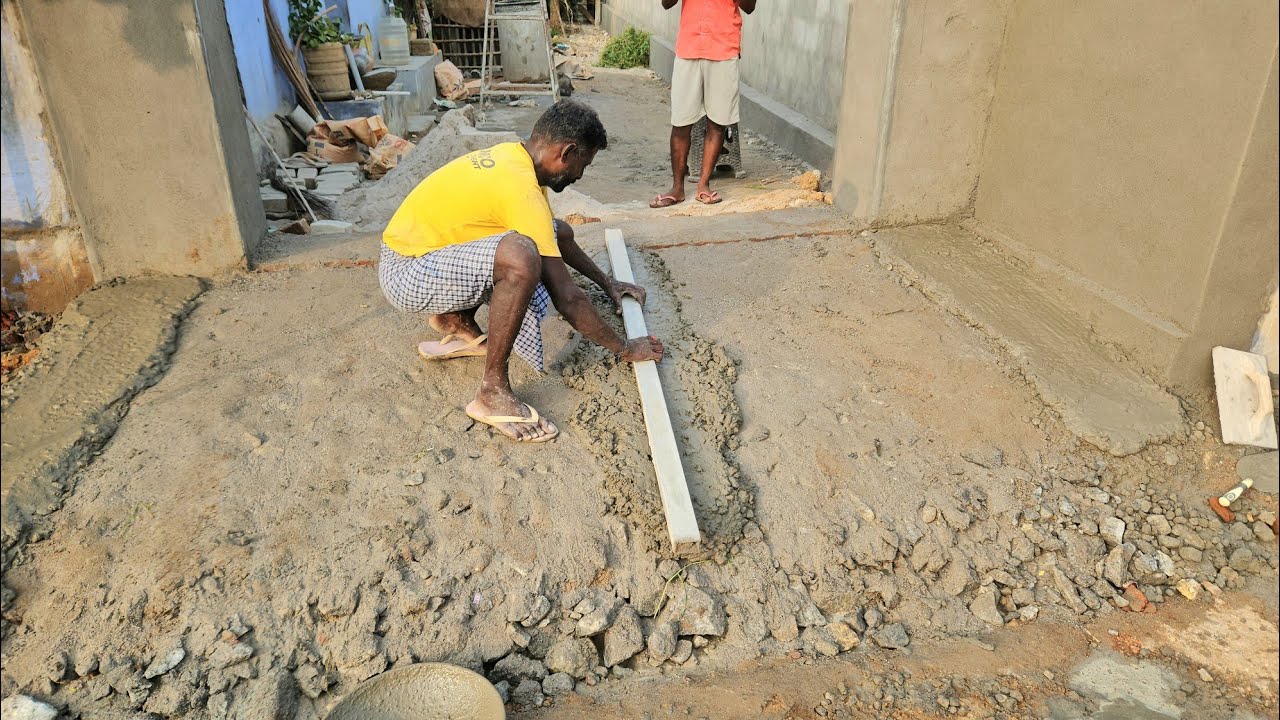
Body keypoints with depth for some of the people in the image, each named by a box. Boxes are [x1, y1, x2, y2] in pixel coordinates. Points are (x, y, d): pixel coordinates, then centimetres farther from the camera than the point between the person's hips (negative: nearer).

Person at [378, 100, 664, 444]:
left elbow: (561, 239, 21)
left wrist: (607, 282, 23)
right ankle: (493, 392, -21)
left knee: (557, 234, 8)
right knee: (521, 257, -36)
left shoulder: (514, 156, 3)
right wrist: (626, 349, -11)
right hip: (404, 273, -10)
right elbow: (567, 300, -23)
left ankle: (457, 322, 13)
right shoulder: (523, 190, -26)